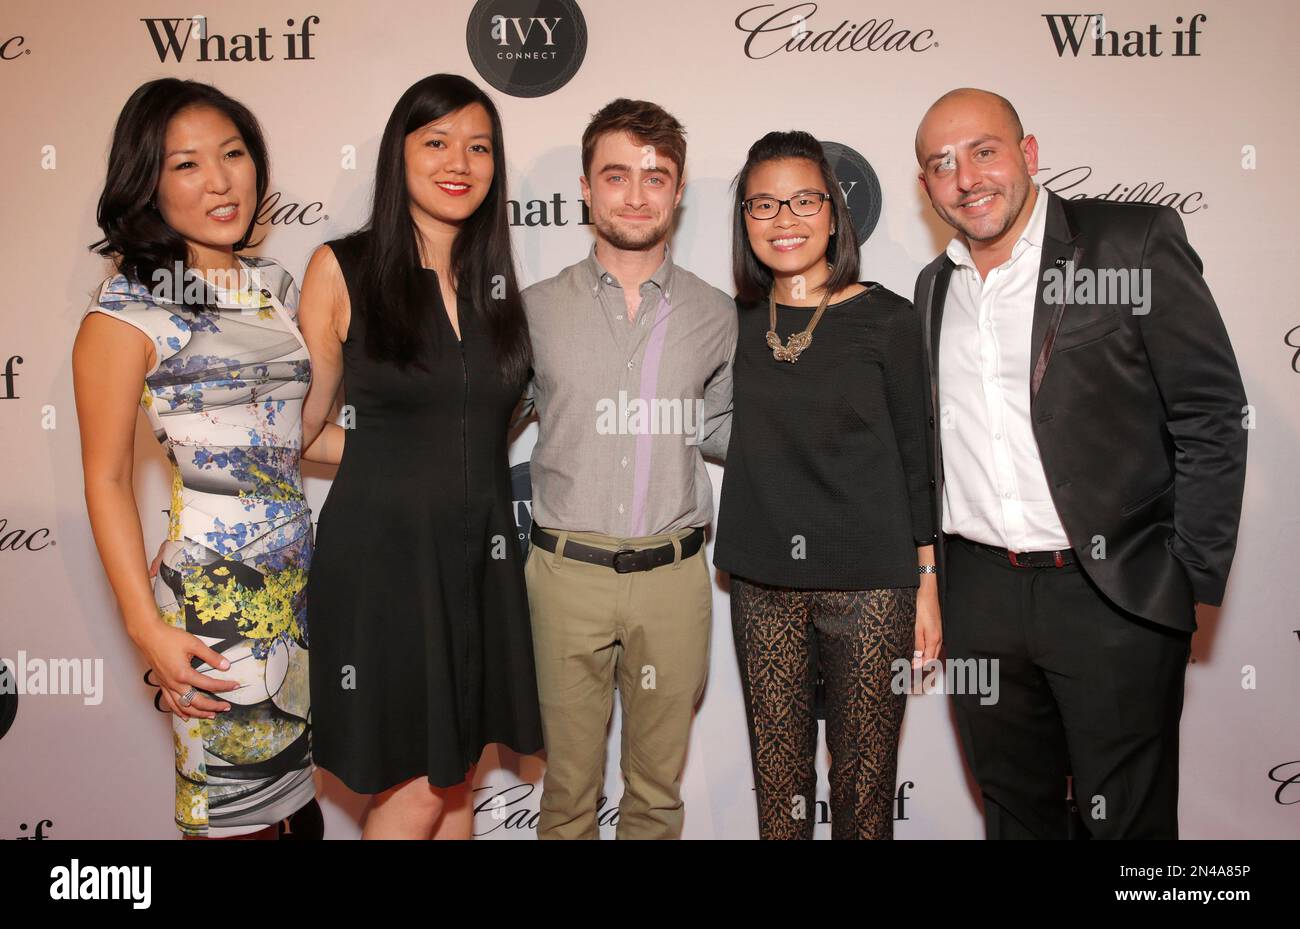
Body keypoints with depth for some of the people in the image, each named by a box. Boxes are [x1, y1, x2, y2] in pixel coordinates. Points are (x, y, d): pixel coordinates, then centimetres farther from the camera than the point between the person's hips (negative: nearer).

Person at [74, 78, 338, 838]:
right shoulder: (130, 312, -9)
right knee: (238, 811, 5)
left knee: (297, 792, 15)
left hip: (301, 578, 6)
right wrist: (148, 628, -11)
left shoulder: (277, 287, 9)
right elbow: (107, 481, -8)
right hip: (214, 596, -6)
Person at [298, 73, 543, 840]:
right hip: (382, 552, -4)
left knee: (458, 777, 13)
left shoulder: (498, 279, 7)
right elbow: (300, 415, -1)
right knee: (416, 788, 0)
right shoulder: (343, 268, -4)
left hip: (479, 556, 4)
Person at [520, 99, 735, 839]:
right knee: (569, 785, 12)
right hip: (568, 573, -1)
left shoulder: (716, 316, 4)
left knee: (658, 786, 15)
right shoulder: (538, 309, 1)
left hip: (673, 576, 1)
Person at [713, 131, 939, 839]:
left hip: (868, 581, -2)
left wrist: (926, 585, -1)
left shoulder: (885, 318, -3)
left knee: (863, 775, 4)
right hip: (762, 584, 3)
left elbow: (915, 456, 0)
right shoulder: (736, 322, 6)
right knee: (777, 776, 10)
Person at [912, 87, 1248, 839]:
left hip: (1115, 594, -4)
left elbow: (1213, 417, -7)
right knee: (1013, 809, 18)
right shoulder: (935, 286, 11)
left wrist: (1191, 579, -9)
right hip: (980, 597, 5)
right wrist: (927, 581, 9)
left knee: (1126, 818, 9)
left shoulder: (1137, 242, -6)